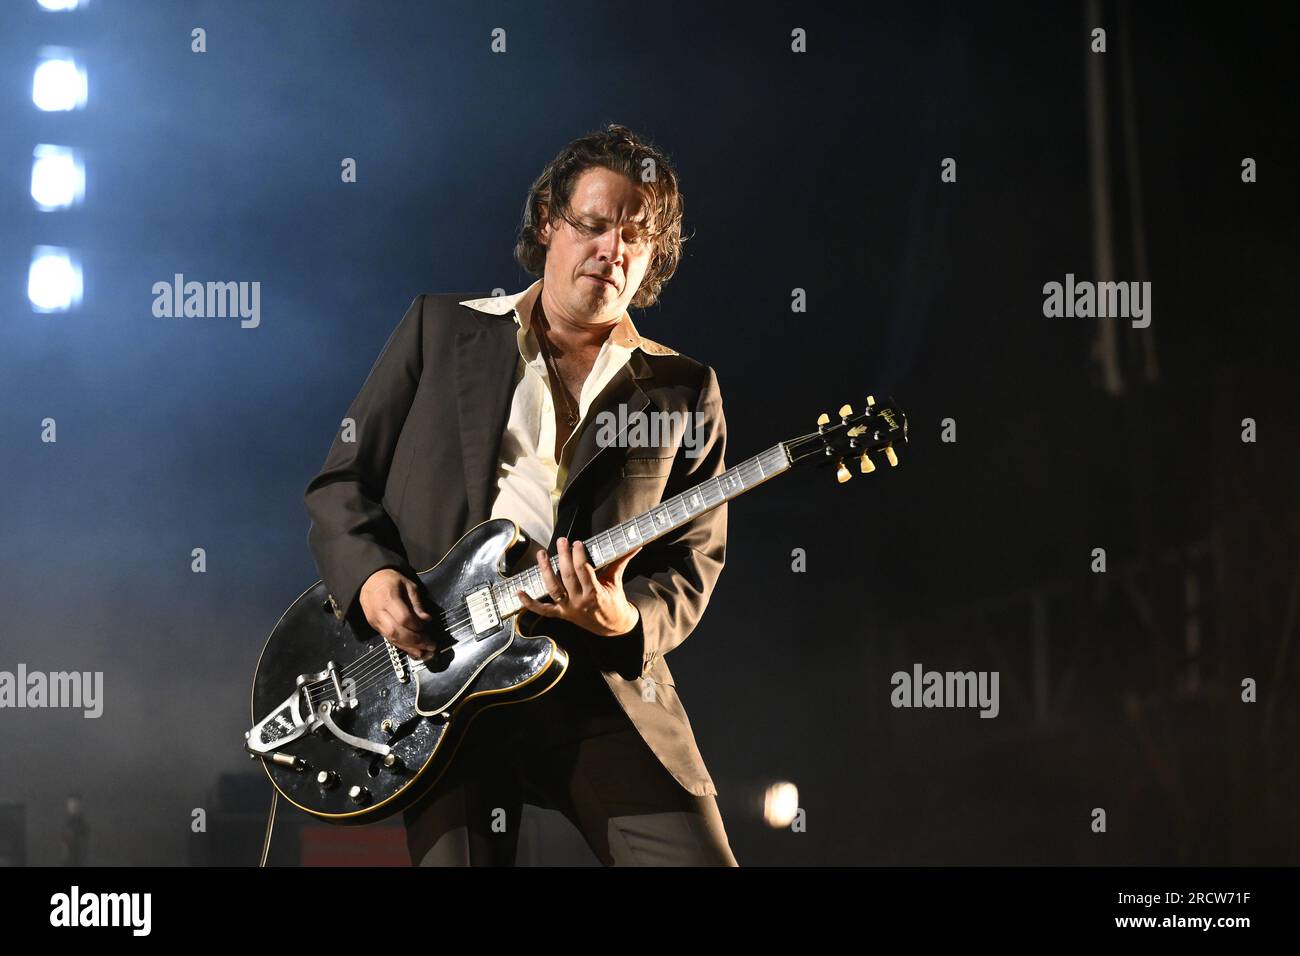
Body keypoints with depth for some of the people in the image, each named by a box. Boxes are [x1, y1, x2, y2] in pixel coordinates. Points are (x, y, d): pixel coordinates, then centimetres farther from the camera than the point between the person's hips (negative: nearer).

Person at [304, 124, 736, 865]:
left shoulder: (684, 392, 12)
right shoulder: (440, 329, 12)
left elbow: (691, 566, 9)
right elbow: (341, 483, 12)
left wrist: (625, 619, -13)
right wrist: (369, 576, -8)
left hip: (599, 680, 1)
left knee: (695, 857, -13)